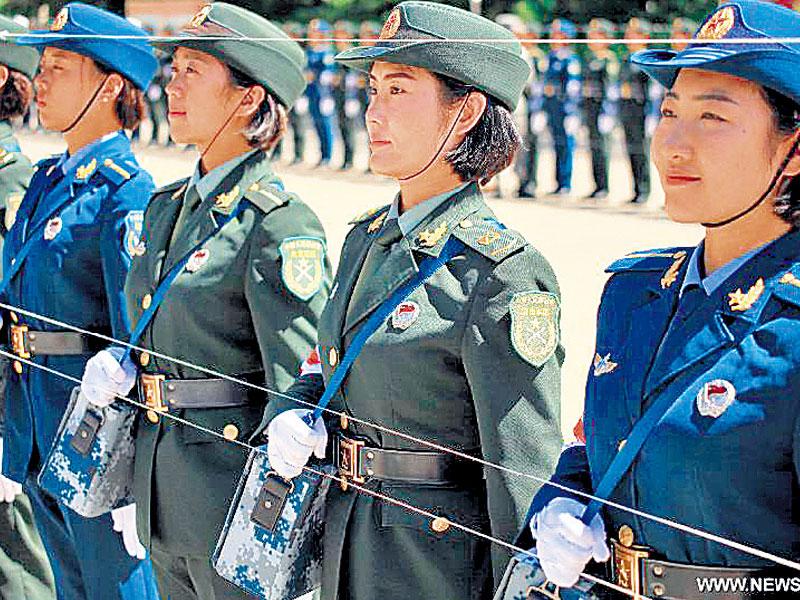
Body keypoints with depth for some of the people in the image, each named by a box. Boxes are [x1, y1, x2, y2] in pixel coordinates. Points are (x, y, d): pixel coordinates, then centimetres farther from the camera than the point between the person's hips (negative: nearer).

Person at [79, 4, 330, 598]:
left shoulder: (279, 223, -16)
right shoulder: (166, 206, 10)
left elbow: (302, 385, -19)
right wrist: (120, 366, 0)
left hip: (233, 484, -8)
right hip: (162, 483, 8)